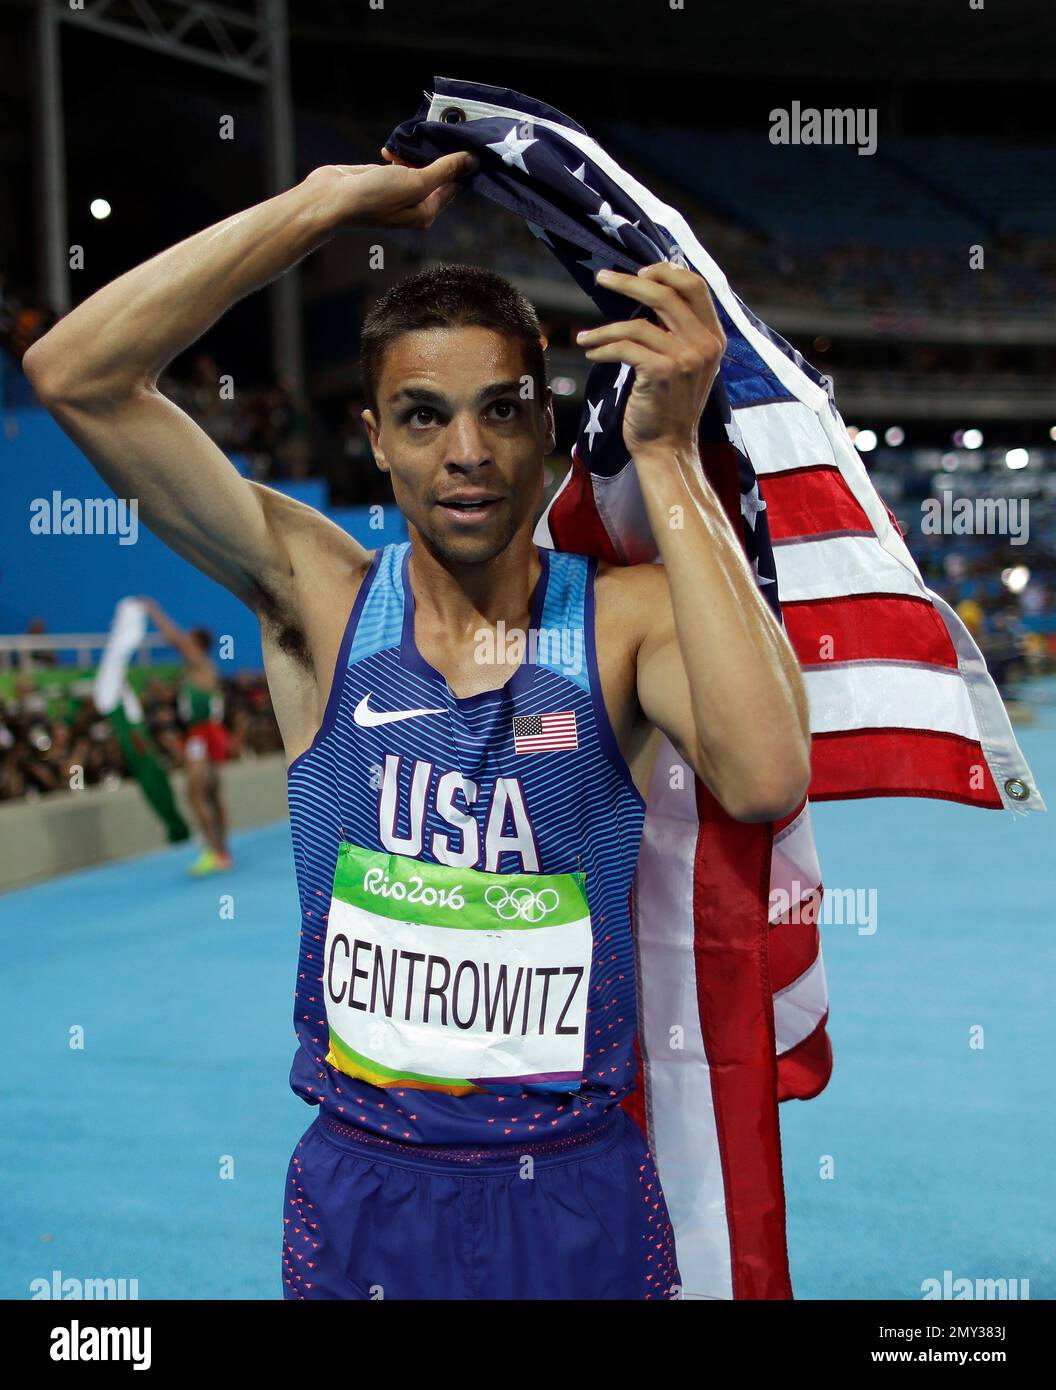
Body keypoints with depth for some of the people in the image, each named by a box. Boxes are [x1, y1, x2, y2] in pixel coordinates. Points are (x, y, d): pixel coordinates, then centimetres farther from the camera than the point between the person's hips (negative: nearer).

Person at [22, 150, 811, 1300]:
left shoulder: (629, 619, -7)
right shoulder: (322, 599, -5)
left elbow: (766, 780, -30)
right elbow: (75, 375, -14)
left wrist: (666, 457, -26)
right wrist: (327, 201, -15)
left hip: (578, 1197, 0)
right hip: (360, 1190, 1)